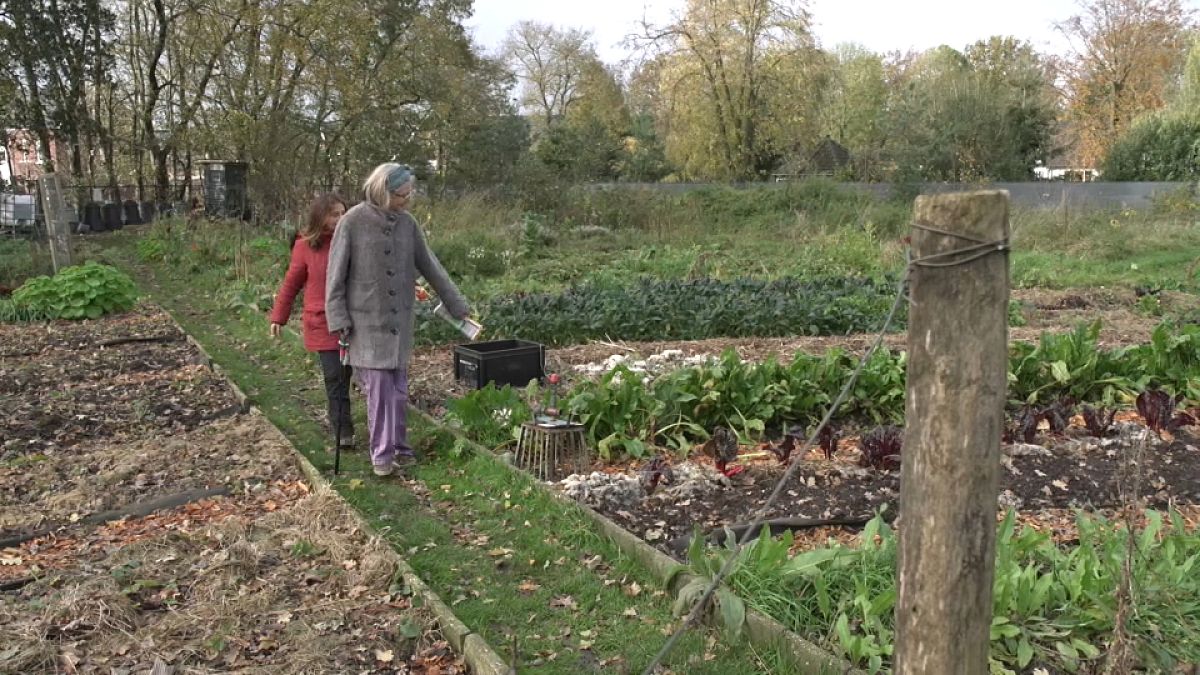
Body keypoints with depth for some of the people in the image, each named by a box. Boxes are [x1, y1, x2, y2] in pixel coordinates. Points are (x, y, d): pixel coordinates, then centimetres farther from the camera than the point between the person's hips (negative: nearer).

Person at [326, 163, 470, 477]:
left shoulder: (407, 223, 3)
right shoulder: (353, 222, -10)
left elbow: (431, 267, 9)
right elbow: (336, 275, -7)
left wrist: (458, 305, 11)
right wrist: (338, 319, -11)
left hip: (400, 320, 4)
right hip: (367, 321, -4)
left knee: (399, 388, 9)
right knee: (380, 388, -3)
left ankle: (399, 447, 23)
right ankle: (382, 454, 9)